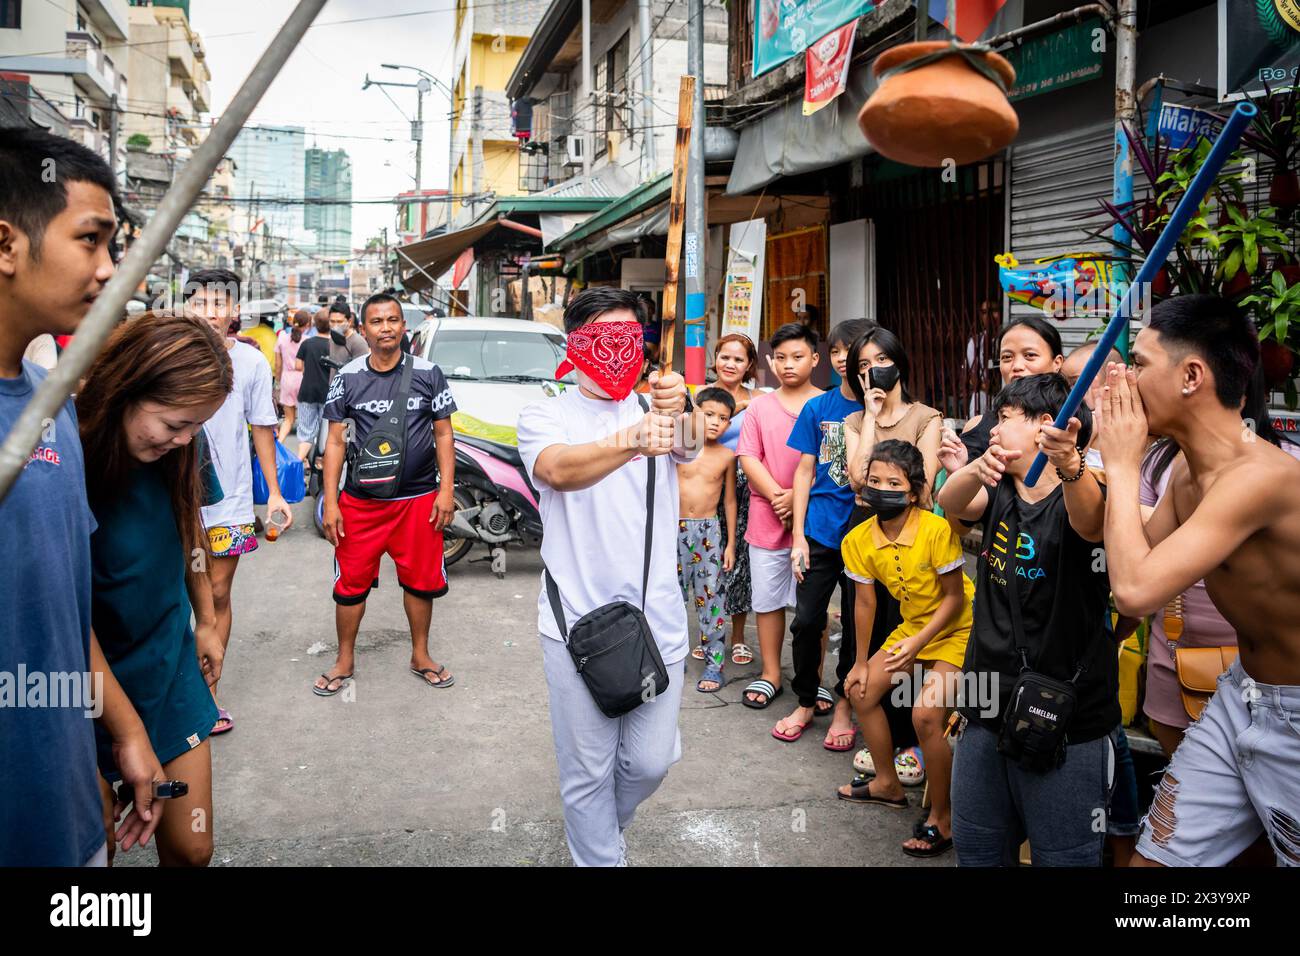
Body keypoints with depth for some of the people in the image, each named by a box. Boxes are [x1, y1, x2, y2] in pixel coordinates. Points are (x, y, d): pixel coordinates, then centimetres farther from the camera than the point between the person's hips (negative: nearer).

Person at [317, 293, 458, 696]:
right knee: (351, 583, 7)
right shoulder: (347, 377, 1)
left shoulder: (428, 373, 0)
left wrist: (446, 489, -4)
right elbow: (335, 441, 3)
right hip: (360, 501, 0)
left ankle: (420, 656, 29)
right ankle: (345, 661, 24)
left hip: (419, 499, 0)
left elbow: (443, 434, 4)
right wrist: (330, 502, -3)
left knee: (421, 581, 11)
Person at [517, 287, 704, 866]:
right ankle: (599, 855, 29)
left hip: (658, 618, 3)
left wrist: (679, 412, -42)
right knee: (588, 769, 5)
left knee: (650, 761, 10)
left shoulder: (655, 410, 5)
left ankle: (600, 826, 40)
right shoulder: (546, 416, -3)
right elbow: (558, 470, -26)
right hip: (579, 622, -2)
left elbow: (691, 443, -18)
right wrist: (631, 441, -45)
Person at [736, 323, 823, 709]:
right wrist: (777, 496, -12)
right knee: (768, 599, 9)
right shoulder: (759, 406, 8)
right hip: (766, 518, 2)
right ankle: (771, 675, 22)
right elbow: (748, 458, 1)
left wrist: (798, 497, -14)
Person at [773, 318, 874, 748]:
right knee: (806, 621, 4)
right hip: (820, 531, 2)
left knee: (856, 624, 8)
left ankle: (844, 707, 25)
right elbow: (805, 472, 5)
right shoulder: (817, 408, 3)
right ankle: (806, 702, 23)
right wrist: (798, 536, 1)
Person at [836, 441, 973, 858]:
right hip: (912, 626, 7)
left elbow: (955, 596, -19)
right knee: (862, 691, 10)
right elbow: (865, 603, 0)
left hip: (957, 629, -7)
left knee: (925, 714, -21)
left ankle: (942, 819, -2)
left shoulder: (937, 531, -29)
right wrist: (861, 663, 5)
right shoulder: (859, 540, -11)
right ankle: (888, 783, 31)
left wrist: (918, 643, -24)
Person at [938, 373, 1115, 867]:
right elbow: (950, 501, -14)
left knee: (1063, 858, 4)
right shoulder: (998, 495, 7)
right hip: (987, 713, 6)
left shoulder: (1079, 498, -9)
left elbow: (1090, 519, -33)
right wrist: (977, 468, -37)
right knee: (975, 851, 18)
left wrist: (1070, 466, -55)